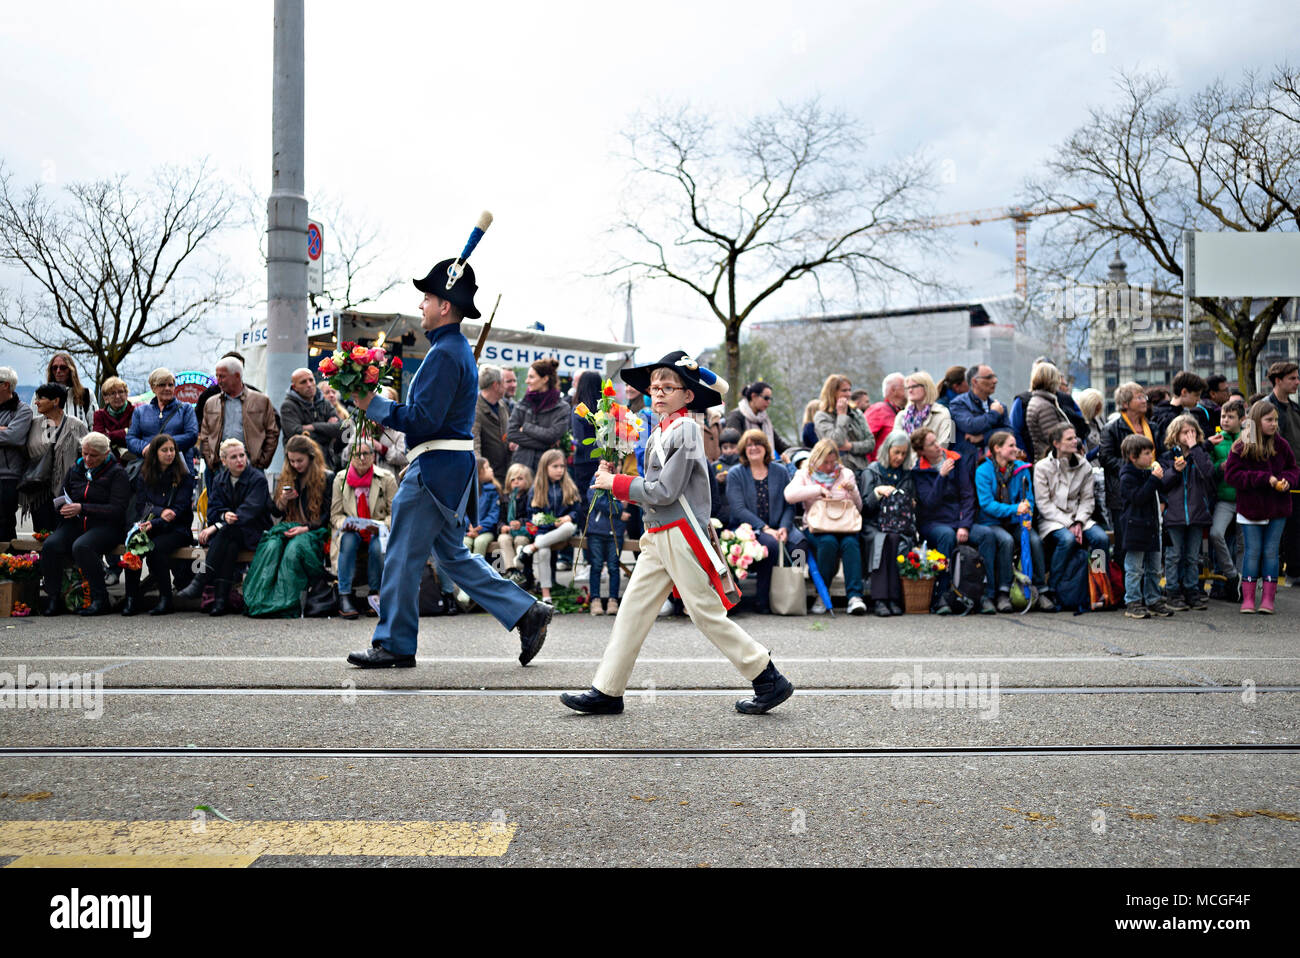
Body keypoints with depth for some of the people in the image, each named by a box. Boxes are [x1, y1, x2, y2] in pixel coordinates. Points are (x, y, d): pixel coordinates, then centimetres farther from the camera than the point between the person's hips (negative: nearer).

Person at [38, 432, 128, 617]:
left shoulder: (117, 473, -1)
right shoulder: (75, 469, 16)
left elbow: (117, 510, -11)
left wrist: (82, 508, -18)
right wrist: (63, 508, -2)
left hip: (104, 525, -5)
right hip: (75, 524, 5)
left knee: (81, 546, -35)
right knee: (51, 545, -25)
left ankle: (100, 600, -25)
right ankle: (53, 598, -14)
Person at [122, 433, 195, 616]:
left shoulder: (184, 477, 2)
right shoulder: (144, 476, 12)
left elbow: (179, 510, -6)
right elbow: (141, 505, 5)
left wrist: (154, 523, -20)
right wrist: (160, 511, -15)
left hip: (176, 529, -3)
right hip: (149, 527, 3)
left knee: (156, 547, -33)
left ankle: (165, 598, -22)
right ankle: (132, 598, -22)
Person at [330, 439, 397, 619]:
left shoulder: (387, 478, -2)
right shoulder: (340, 479, 3)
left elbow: (396, 513, -1)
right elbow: (335, 515, 5)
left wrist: (381, 526, -20)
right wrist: (345, 524, -17)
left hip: (378, 532, -1)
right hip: (351, 531, 1)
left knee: (378, 544, -34)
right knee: (348, 540, -33)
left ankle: (375, 594, -16)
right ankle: (344, 596, -30)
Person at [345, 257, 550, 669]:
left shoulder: (444, 353, -16)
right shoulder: (459, 348, 17)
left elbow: (423, 419, -22)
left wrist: (374, 406, -15)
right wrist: (382, 407, 19)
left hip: (436, 467, -11)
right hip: (452, 466, 11)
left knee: (403, 555, 0)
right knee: (453, 555, 15)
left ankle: (395, 645, 11)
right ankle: (526, 612, 11)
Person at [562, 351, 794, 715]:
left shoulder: (685, 429, -13)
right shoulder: (661, 432, 14)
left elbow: (664, 491, -17)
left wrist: (615, 483, -9)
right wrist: (616, 480, 3)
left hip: (682, 534, -9)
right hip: (657, 535, 9)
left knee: (707, 612, -3)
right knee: (633, 608, 6)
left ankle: (769, 681, 8)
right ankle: (606, 691, 11)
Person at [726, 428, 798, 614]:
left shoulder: (780, 471, 14)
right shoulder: (735, 474, 4)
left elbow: (789, 504, 9)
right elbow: (738, 509, -7)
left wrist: (784, 528, -10)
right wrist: (765, 529, -18)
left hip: (777, 527, 3)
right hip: (748, 527, -3)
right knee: (770, 544, -35)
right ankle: (762, 599, -19)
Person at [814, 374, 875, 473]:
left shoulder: (857, 414, 14)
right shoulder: (821, 417, -2)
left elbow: (871, 442, 9)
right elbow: (837, 442, -16)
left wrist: (851, 446, -7)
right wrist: (842, 414, -7)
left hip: (861, 470, 5)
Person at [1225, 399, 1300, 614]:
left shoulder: (1281, 445, 3)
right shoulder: (1241, 447, -9)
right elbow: (1231, 474, -14)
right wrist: (1265, 478, -18)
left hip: (1277, 509, 3)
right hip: (1250, 508, -3)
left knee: (1271, 552, 4)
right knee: (1253, 551, 1)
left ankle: (1268, 599, 9)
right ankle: (1247, 599, 7)